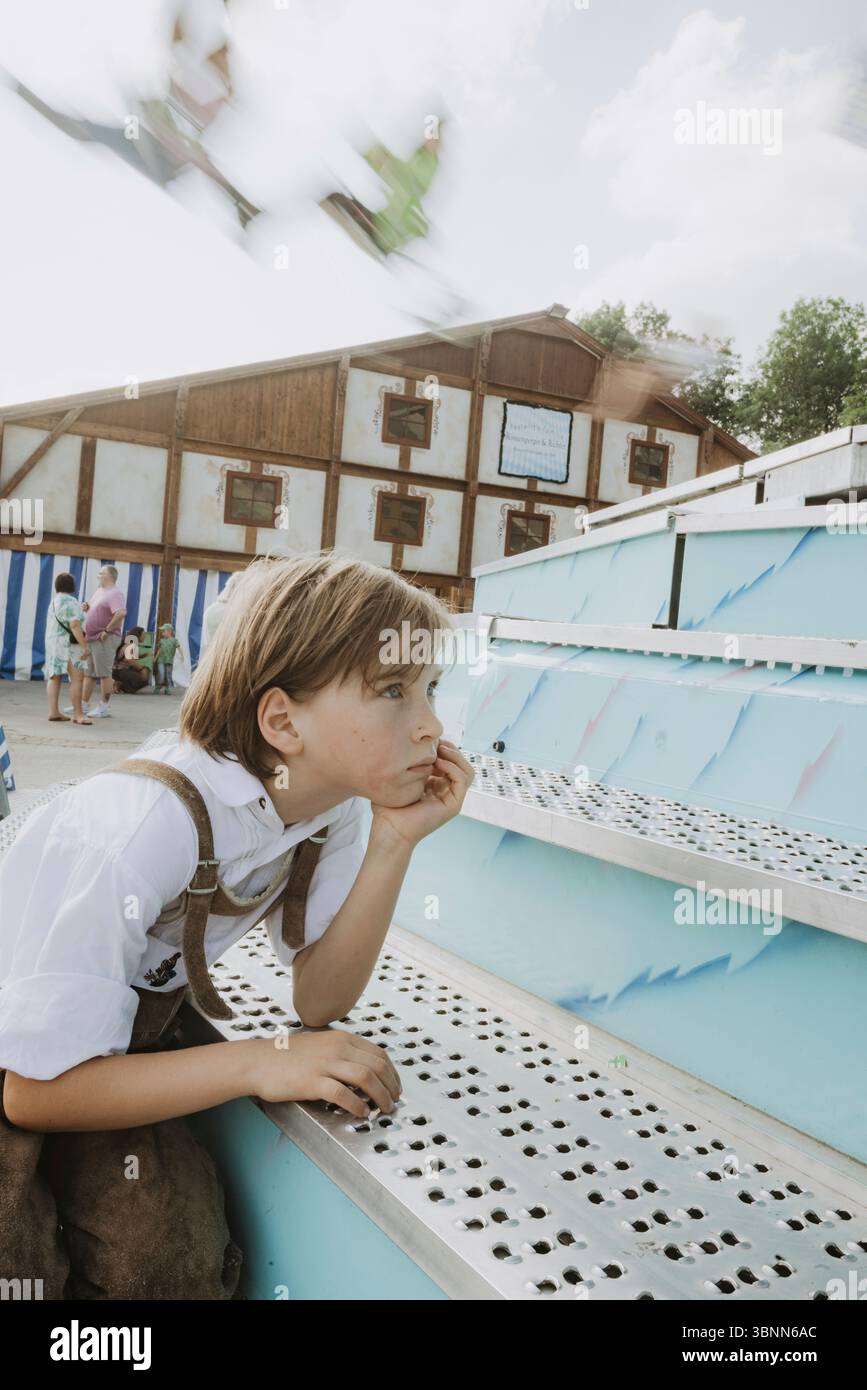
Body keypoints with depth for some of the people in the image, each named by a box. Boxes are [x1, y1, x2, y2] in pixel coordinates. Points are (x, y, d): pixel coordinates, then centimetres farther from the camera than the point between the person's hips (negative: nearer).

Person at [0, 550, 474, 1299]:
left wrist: (394, 844, -24)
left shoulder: (335, 805, -14)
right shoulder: (144, 824, -36)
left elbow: (319, 1002, -13)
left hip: (126, 1034, 5)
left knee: (184, 1262, -12)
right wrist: (258, 1062, -31)